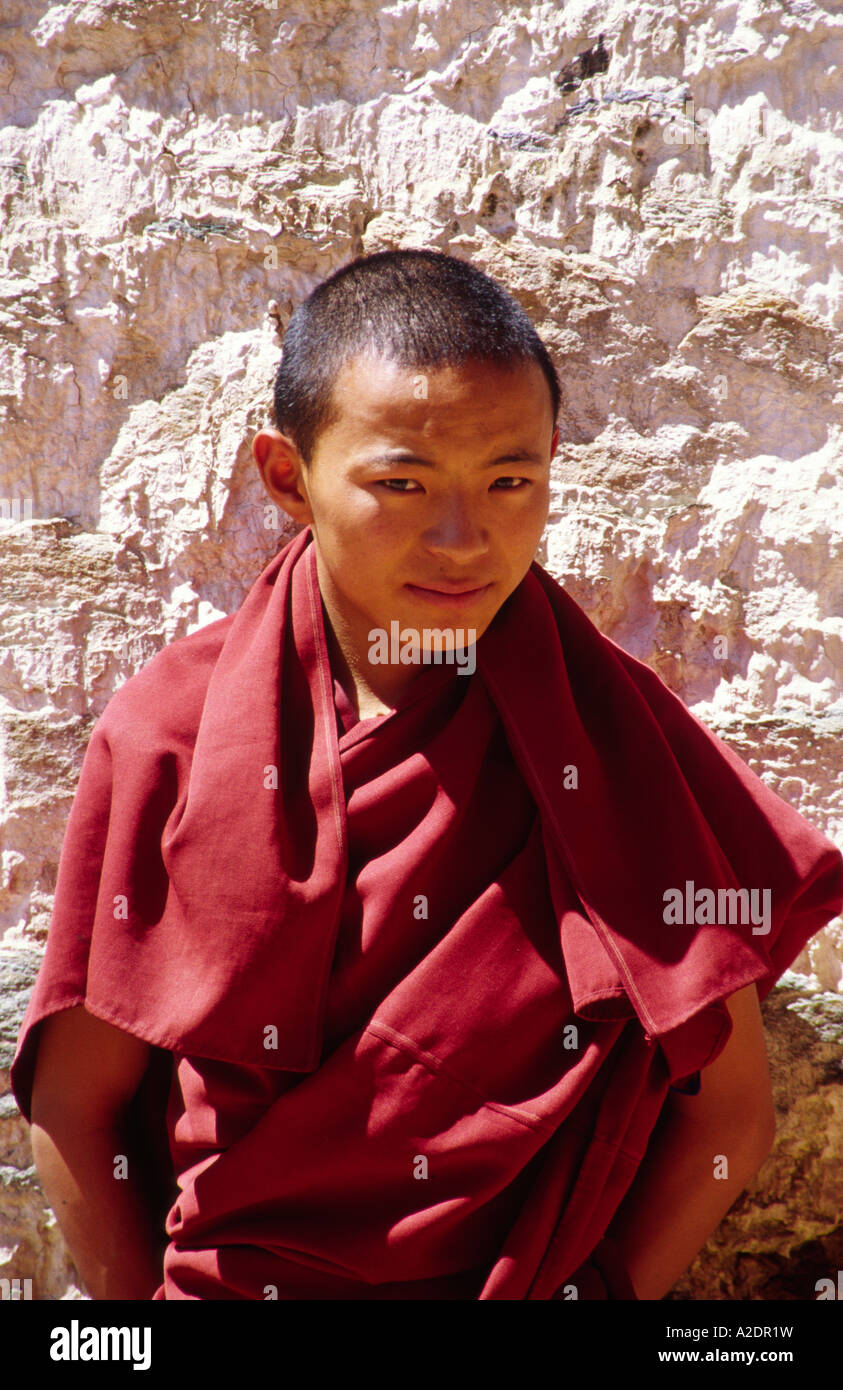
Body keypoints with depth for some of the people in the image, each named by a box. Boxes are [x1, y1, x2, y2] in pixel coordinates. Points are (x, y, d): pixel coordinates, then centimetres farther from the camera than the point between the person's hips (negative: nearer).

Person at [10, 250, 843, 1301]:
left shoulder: (617, 737, -12)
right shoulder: (165, 738, -12)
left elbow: (730, 1111, -7)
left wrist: (599, 1287, -12)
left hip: (545, 1279, 0)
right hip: (214, 1279, 1)